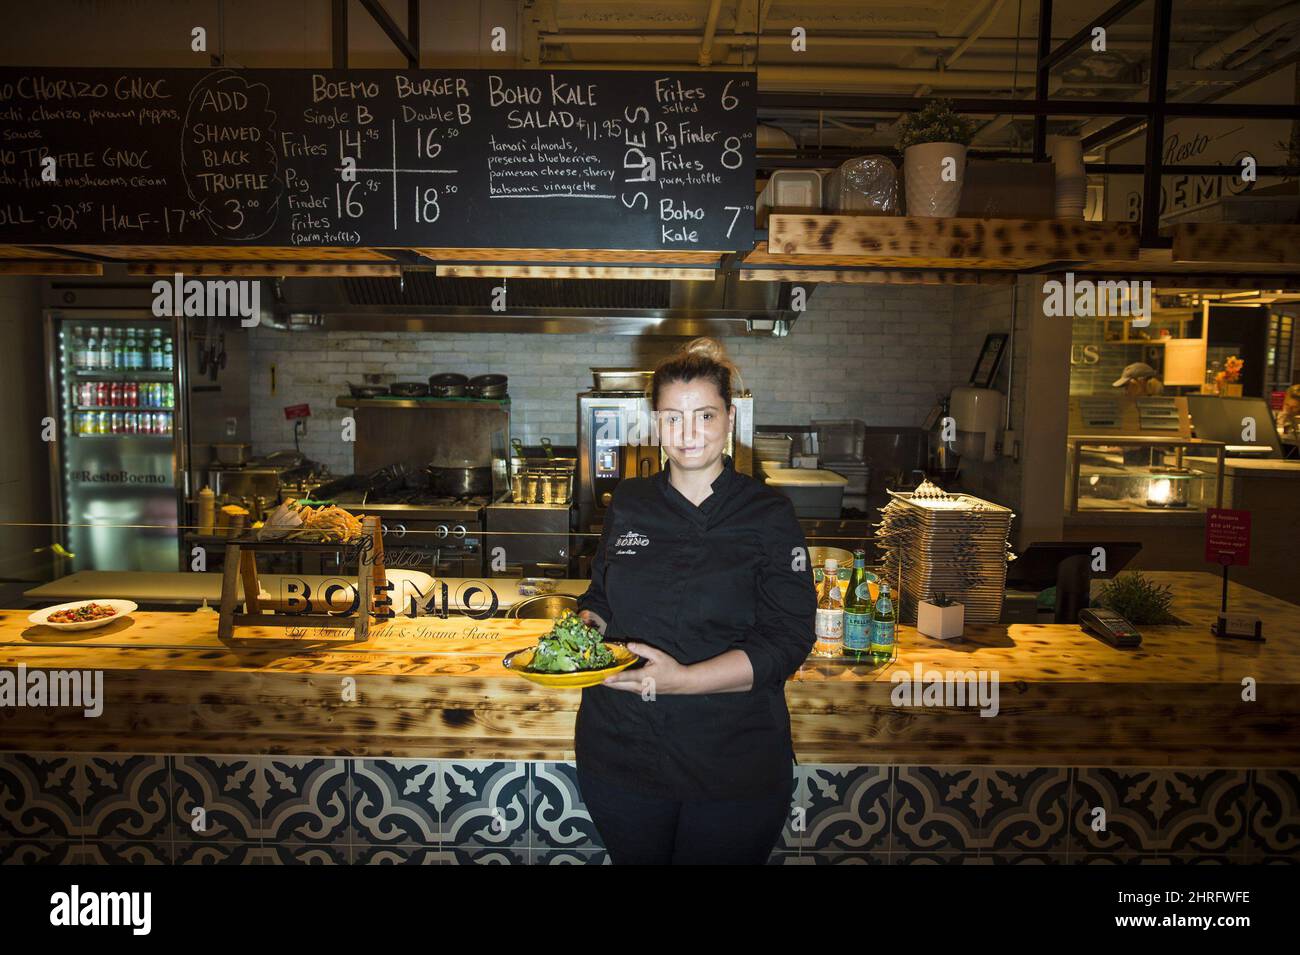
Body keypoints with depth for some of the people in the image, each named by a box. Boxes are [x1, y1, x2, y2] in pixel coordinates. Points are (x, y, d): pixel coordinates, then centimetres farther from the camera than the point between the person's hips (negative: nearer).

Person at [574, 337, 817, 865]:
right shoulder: (628, 504, 4)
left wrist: (683, 679, -25)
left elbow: (786, 641, -13)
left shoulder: (769, 515, -7)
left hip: (733, 763, -3)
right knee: (635, 857, 19)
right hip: (621, 752, 3)